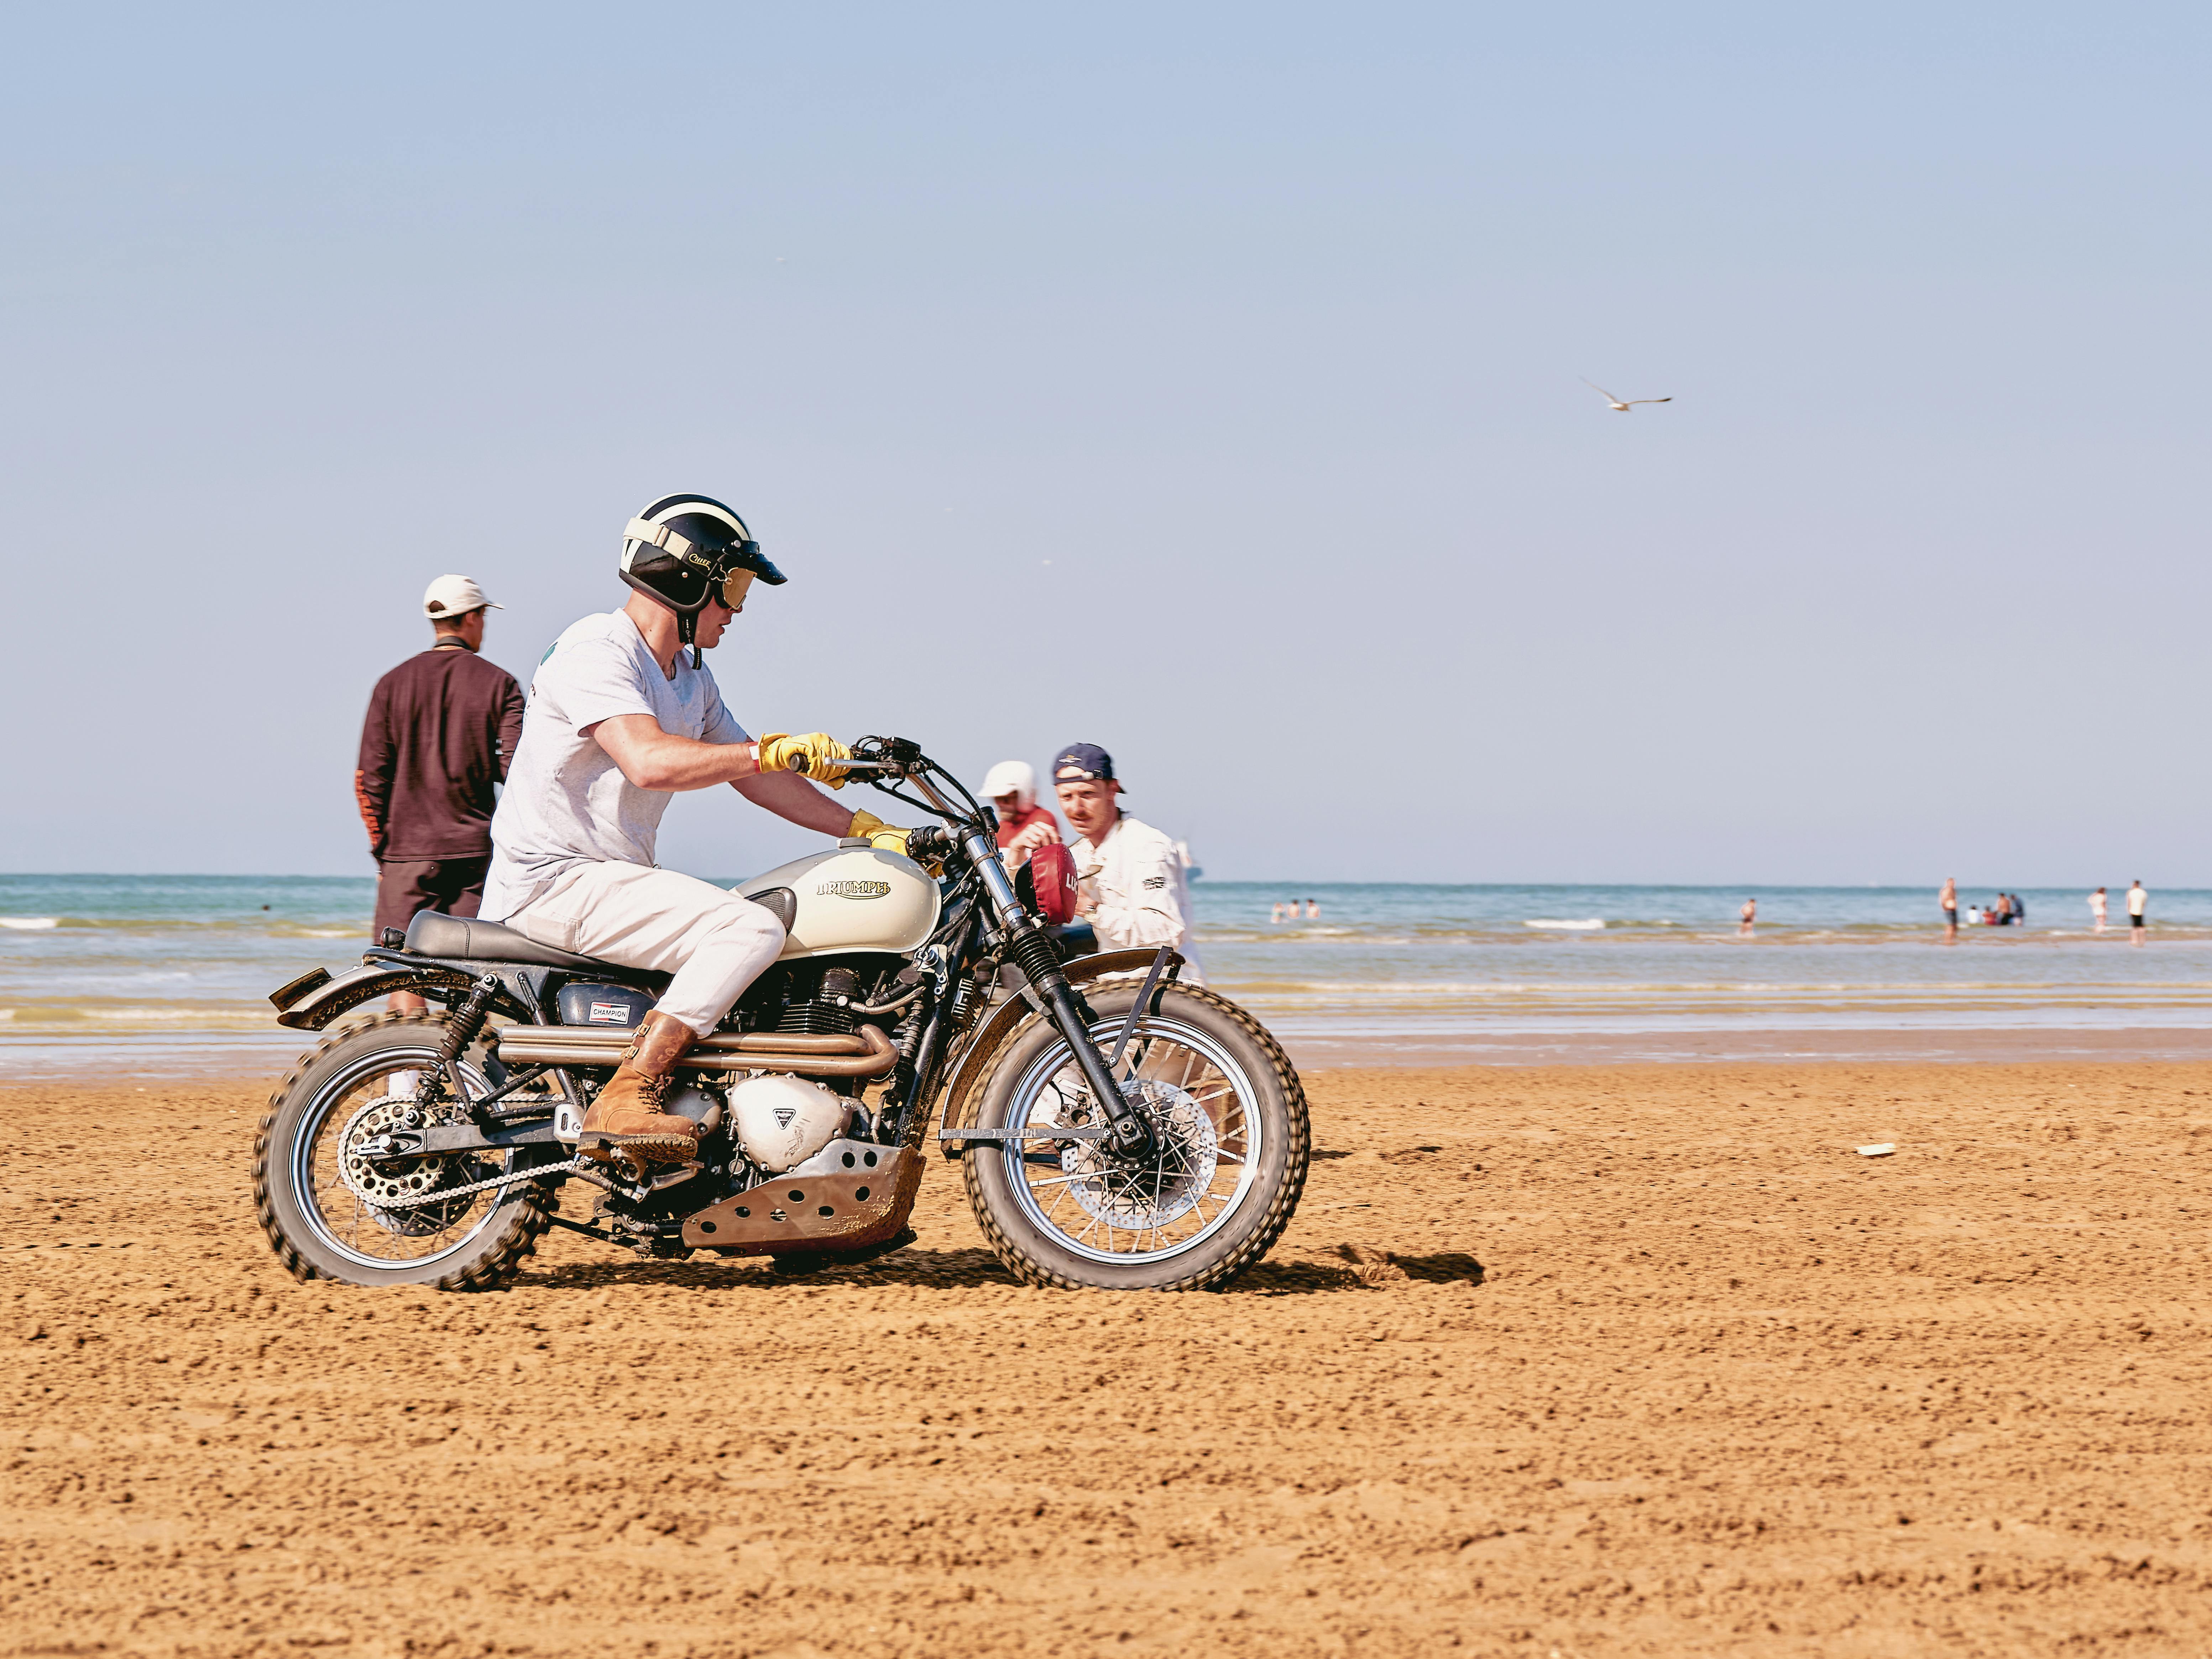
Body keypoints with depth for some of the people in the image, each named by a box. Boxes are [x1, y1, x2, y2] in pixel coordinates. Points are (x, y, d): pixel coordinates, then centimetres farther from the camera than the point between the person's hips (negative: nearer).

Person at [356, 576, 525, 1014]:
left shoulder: (393, 684, 4)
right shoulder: (499, 684, 0)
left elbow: (369, 779, 1)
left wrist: (381, 848, 10)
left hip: (407, 851, 0)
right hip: (475, 848, 0)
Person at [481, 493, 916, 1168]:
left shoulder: (690, 677, 17)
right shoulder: (597, 651, -15)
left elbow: (754, 779, 19)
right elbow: (650, 760, -31)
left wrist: (867, 829, 11)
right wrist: (775, 750, -29)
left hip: (618, 877, 10)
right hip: (555, 879, -10)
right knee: (752, 930, -23)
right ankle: (625, 1101, -29)